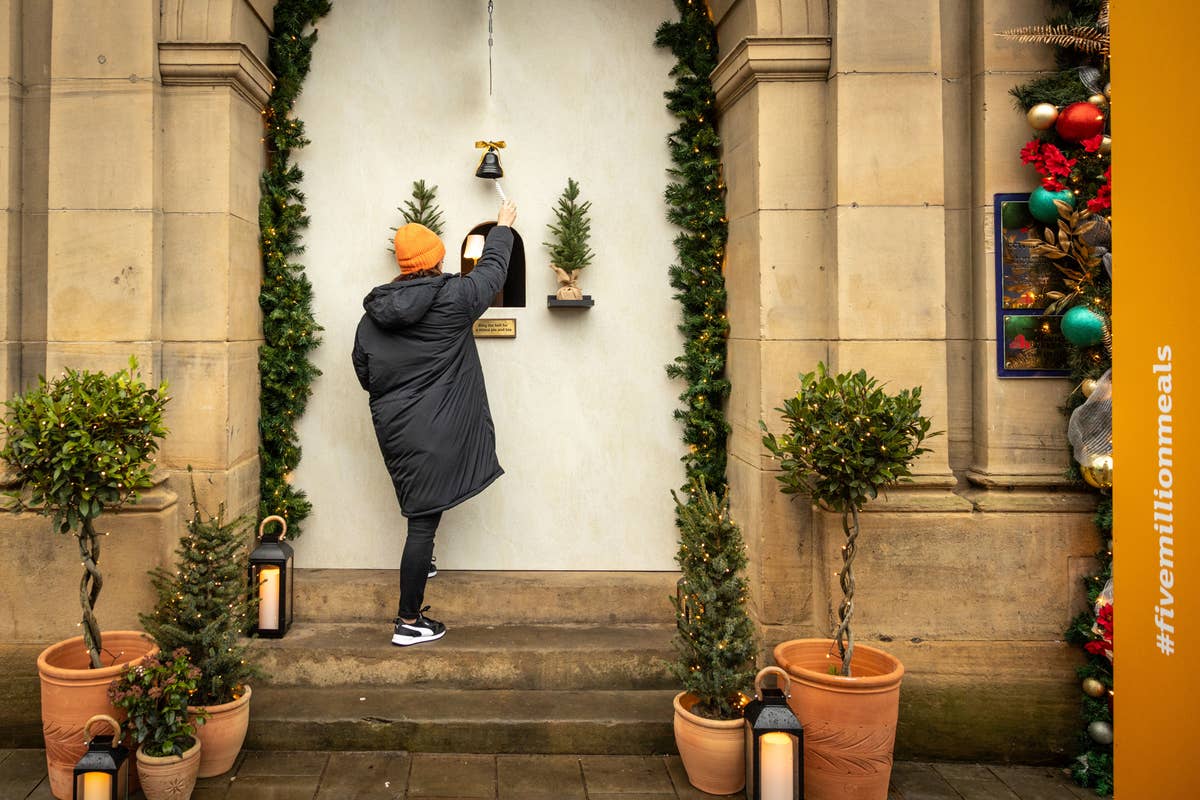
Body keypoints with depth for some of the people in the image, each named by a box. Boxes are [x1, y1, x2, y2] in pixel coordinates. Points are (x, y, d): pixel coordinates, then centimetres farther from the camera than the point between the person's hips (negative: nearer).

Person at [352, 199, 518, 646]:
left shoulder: (373, 316, 4)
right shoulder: (452, 298, -9)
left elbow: (365, 376, 11)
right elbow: (492, 270, 8)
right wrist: (503, 228, 26)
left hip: (394, 430, 6)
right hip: (435, 433, -6)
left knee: (421, 516, 22)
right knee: (424, 522, -1)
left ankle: (412, 609, 33)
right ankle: (408, 624, 7)